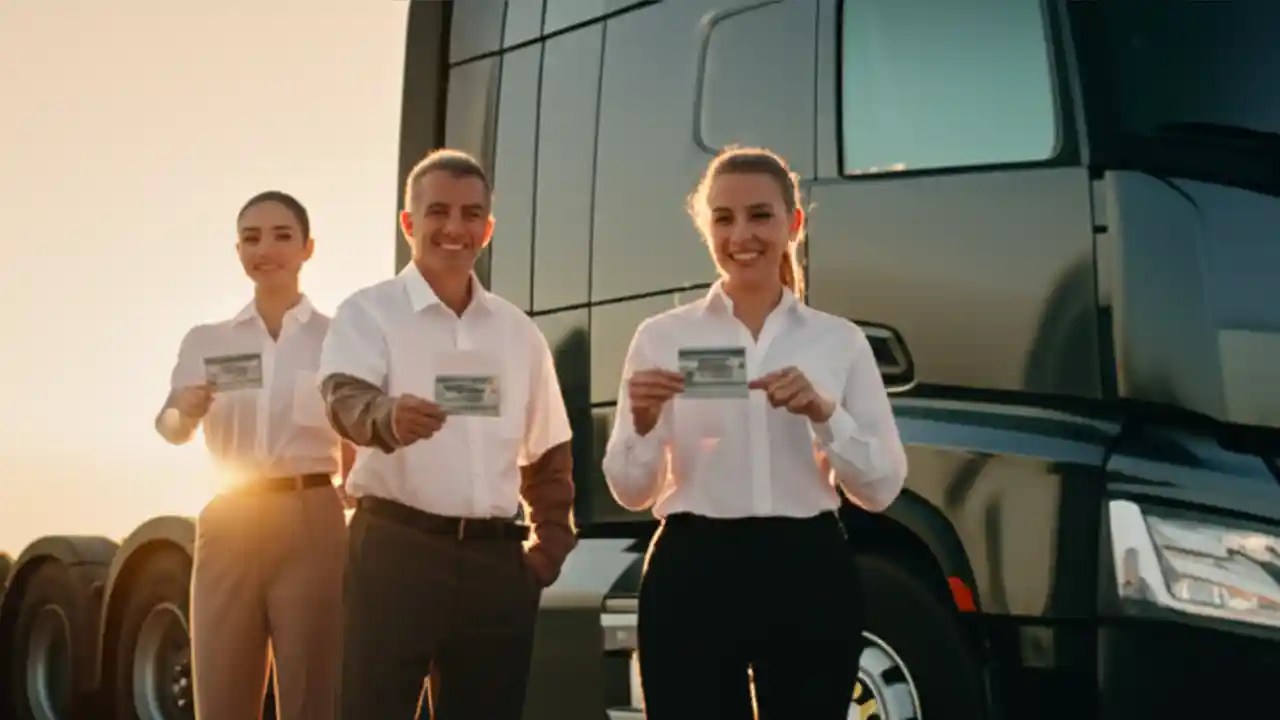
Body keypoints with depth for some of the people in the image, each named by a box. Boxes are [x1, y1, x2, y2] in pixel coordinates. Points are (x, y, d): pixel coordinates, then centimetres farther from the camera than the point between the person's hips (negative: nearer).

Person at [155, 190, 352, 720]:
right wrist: (183, 412, -25)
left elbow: (354, 452, 9)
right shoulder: (206, 341, 11)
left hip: (310, 523, -2)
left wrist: (363, 538, 3)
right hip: (228, 524, 2)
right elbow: (172, 429, -3)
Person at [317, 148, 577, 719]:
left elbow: (549, 455, 21)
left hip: (496, 559, 5)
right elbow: (345, 399, -20)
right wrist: (388, 417, -42)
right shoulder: (368, 312, 0)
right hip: (397, 550, -5)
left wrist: (550, 546, 8)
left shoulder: (519, 331, 14)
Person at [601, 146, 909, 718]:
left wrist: (824, 413, -14)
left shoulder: (840, 340, 7)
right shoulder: (662, 336, 5)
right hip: (693, 577, -1)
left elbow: (882, 486, 3)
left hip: (808, 577, 1)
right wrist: (642, 423, -17)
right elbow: (630, 491, 3)